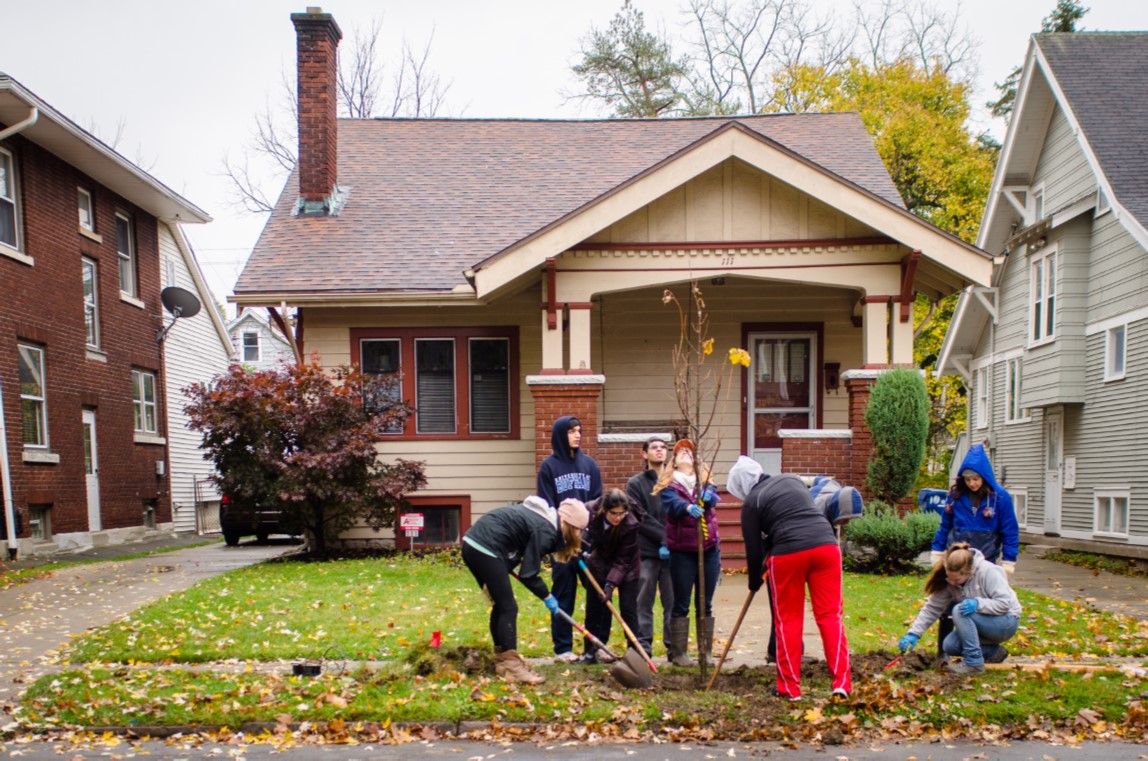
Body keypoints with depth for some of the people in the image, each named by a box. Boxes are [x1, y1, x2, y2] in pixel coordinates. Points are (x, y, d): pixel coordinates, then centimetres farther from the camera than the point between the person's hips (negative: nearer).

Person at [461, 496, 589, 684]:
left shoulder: (544, 517, 16)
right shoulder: (544, 530, -12)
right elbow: (528, 574, -12)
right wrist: (547, 597, 2)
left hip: (472, 544, 10)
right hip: (485, 550, -10)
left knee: (502, 604, 17)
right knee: (508, 608, -4)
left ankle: (502, 660, 25)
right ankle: (512, 668, -3)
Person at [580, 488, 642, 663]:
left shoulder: (631, 524, -33)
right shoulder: (590, 511, -26)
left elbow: (623, 560, -27)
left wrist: (611, 583, -34)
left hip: (625, 567, -3)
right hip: (599, 563, 3)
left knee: (628, 608, -7)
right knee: (593, 607, 4)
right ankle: (591, 650, 14)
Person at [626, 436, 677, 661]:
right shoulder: (636, 483, 7)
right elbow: (641, 518, -3)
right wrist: (663, 537, -12)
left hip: (671, 551, 1)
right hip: (646, 551, -1)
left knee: (673, 602, 4)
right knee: (644, 602, 3)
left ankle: (674, 647, 12)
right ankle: (643, 646, 9)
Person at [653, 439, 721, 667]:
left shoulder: (704, 480, 11)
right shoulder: (668, 484, 2)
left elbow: (714, 497, -10)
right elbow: (673, 503, -19)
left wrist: (708, 496, -34)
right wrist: (688, 507, -41)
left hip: (709, 549, 3)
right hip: (681, 551, -3)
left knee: (706, 604, 9)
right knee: (681, 604, 1)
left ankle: (705, 652, 17)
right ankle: (679, 653, 8)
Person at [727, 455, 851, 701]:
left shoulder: (752, 502, 6)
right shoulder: (793, 480, 21)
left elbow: (754, 549, 7)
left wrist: (754, 581, 23)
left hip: (788, 553, -4)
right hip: (826, 544, 4)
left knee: (788, 619, 9)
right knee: (831, 614, 6)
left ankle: (789, 687, 13)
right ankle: (842, 683, 0)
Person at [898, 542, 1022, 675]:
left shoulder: (988, 572, -27)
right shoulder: (949, 580, -10)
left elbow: (1005, 602, -25)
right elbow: (932, 608, -7)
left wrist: (978, 604, -40)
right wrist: (914, 633, -16)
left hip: (1006, 622, -7)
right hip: (983, 622, 7)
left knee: (960, 611, -29)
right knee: (949, 646, -11)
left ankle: (974, 662, -21)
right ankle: (994, 652, 9)